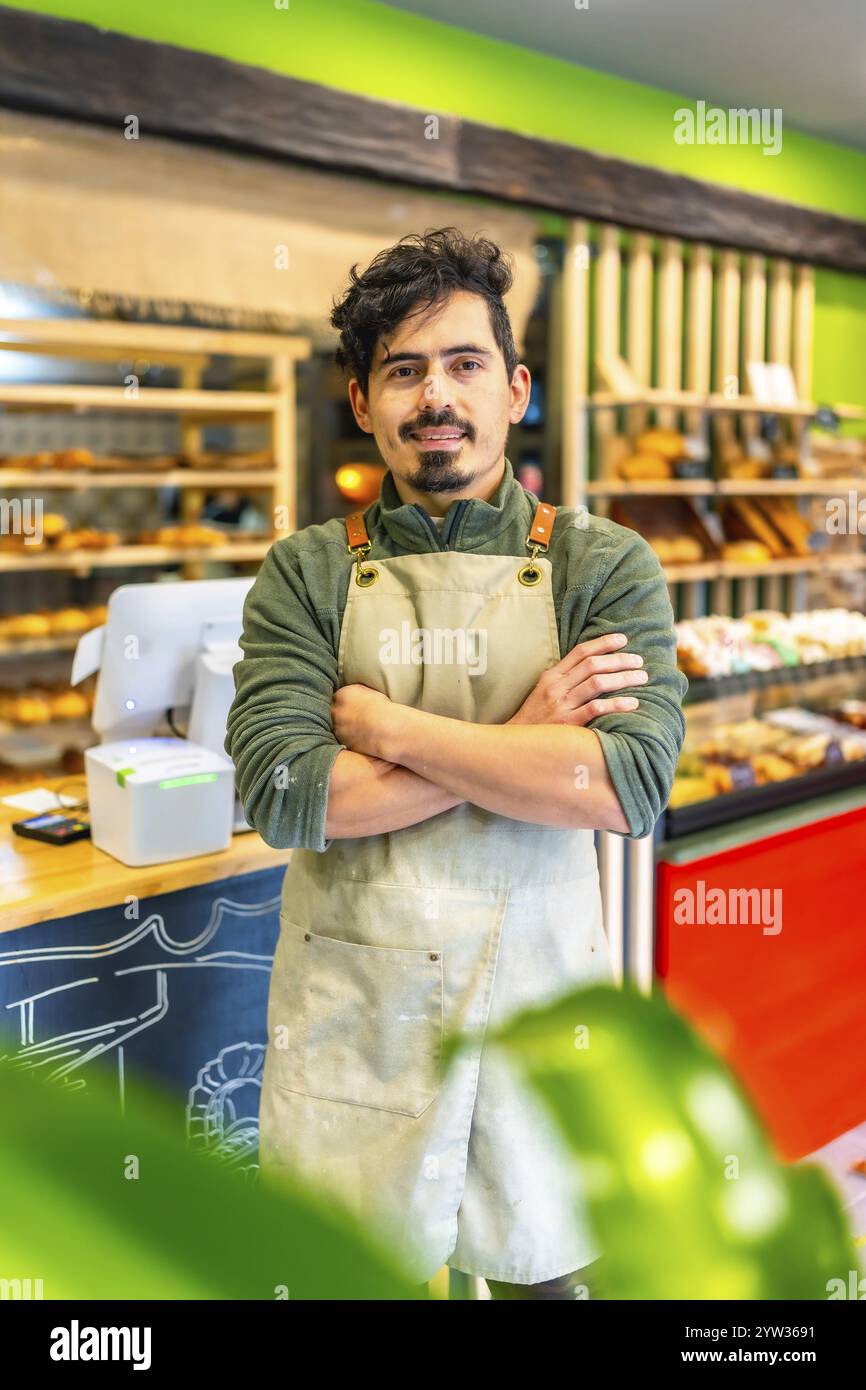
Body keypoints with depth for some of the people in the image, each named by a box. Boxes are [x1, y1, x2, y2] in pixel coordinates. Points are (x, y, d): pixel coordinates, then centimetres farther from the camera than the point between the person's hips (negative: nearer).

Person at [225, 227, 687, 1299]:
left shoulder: (604, 566, -4)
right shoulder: (306, 575, -2)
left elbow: (632, 786, -18)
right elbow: (282, 796, -15)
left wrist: (385, 723, -17)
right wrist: (518, 739, -18)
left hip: (537, 990, 0)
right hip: (348, 1003, 1)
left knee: (541, 1269, 19)